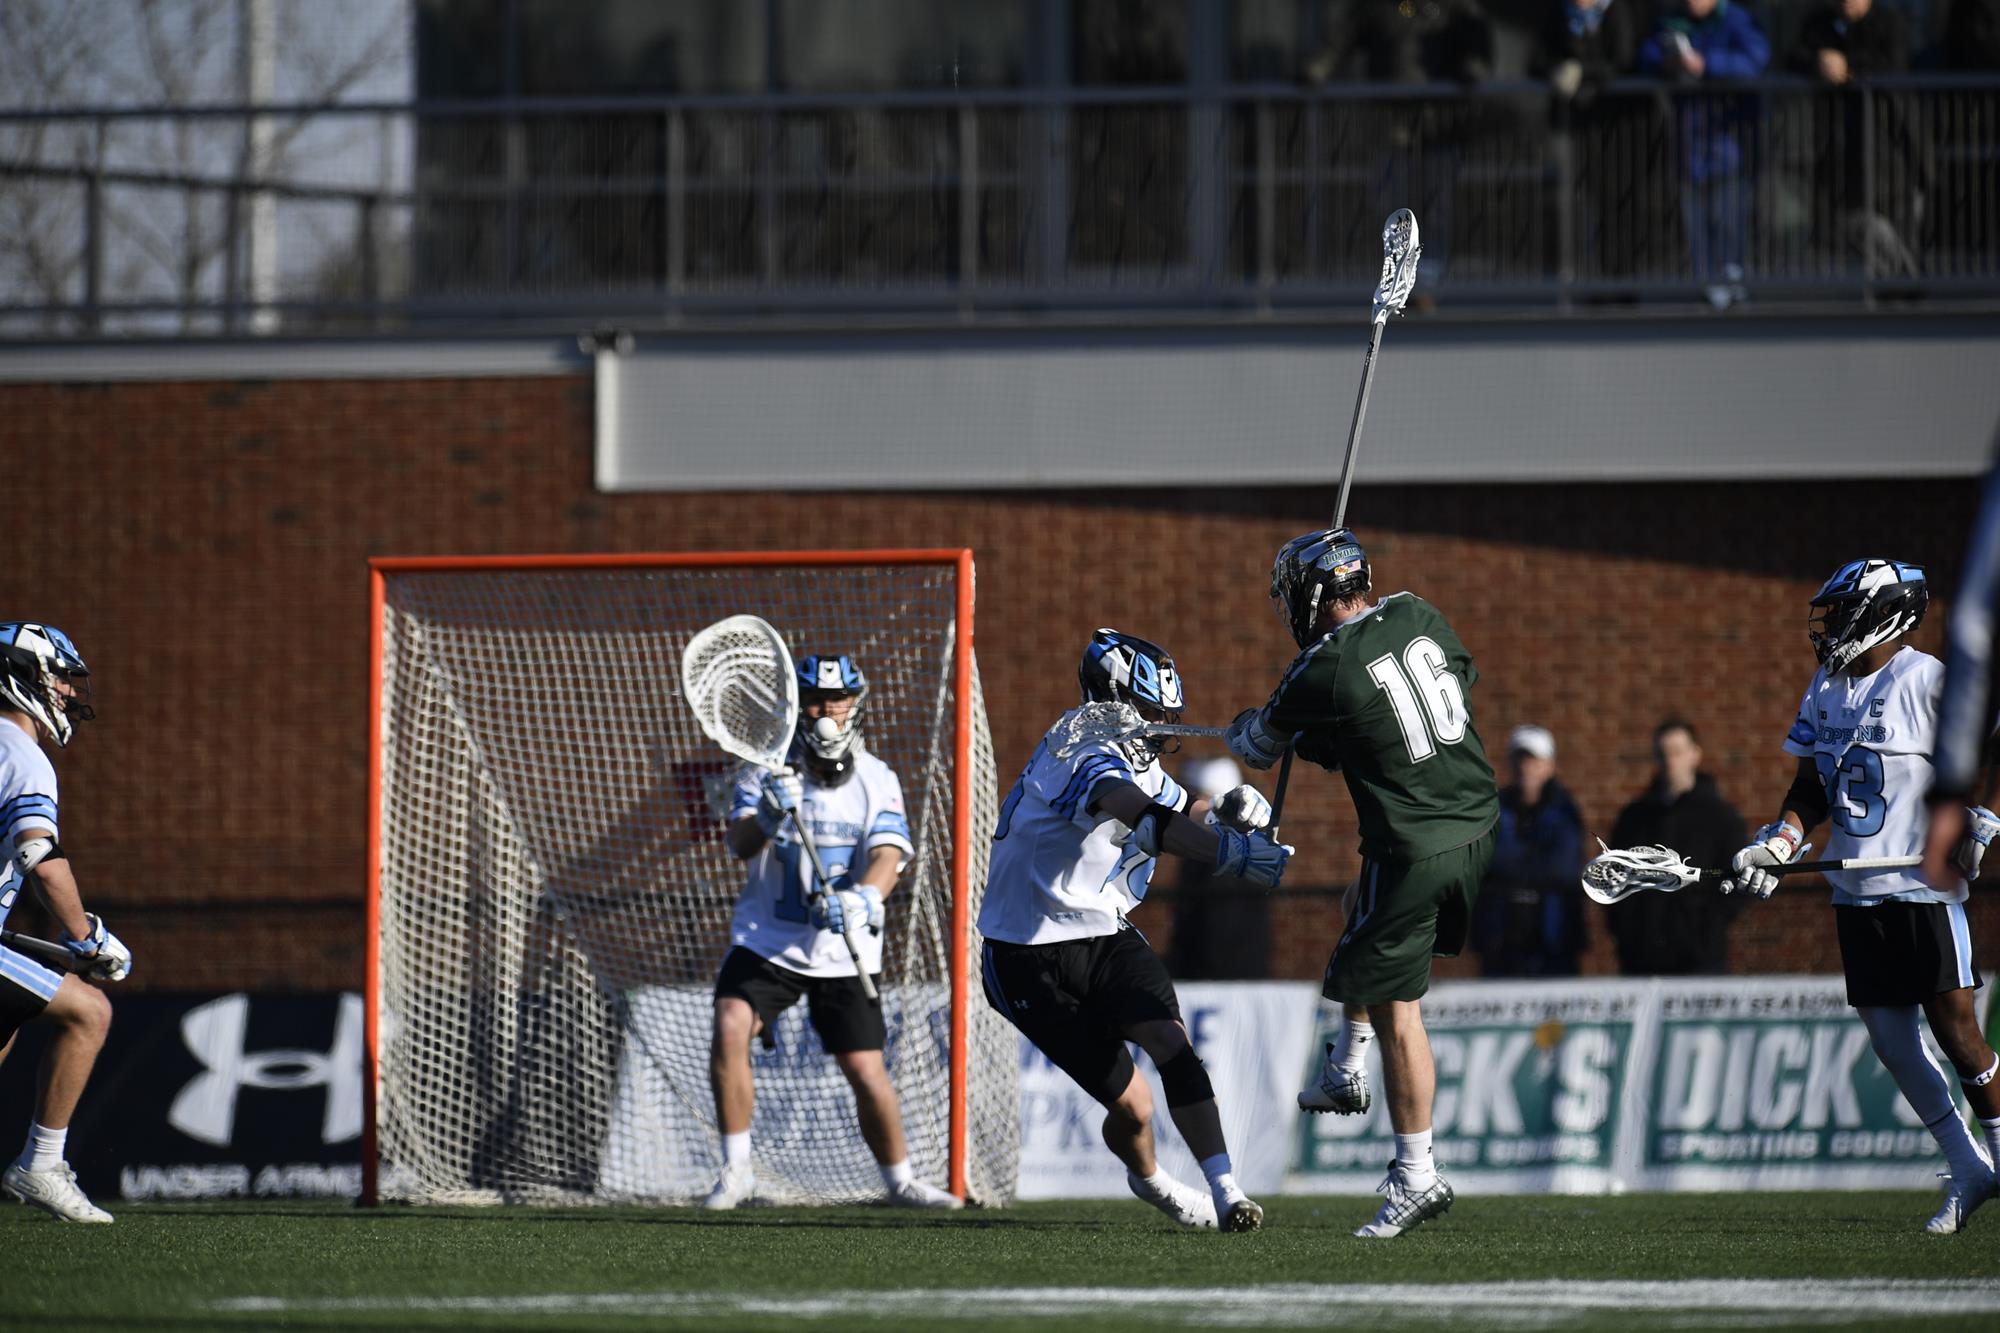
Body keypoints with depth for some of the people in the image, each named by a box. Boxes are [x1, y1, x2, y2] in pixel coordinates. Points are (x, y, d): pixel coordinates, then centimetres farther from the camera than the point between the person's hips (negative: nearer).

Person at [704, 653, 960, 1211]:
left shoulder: (877, 779, 0)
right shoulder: (769, 771, -3)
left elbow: (889, 853, -15)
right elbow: (739, 843, -17)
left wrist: (864, 895, -37)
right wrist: (767, 817, -40)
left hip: (843, 954, 0)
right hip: (766, 938, 0)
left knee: (866, 1070, -4)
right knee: (729, 1028, -22)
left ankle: (900, 1180, 18)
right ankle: (736, 1170, -10)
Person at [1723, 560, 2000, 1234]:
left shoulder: (1929, 681, -10)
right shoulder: (1824, 690, 12)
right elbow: (1811, 789, 18)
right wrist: (1776, 845, 4)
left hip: (1926, 883, -7)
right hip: (1857, 892, 7)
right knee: (1890, 1037, 4)